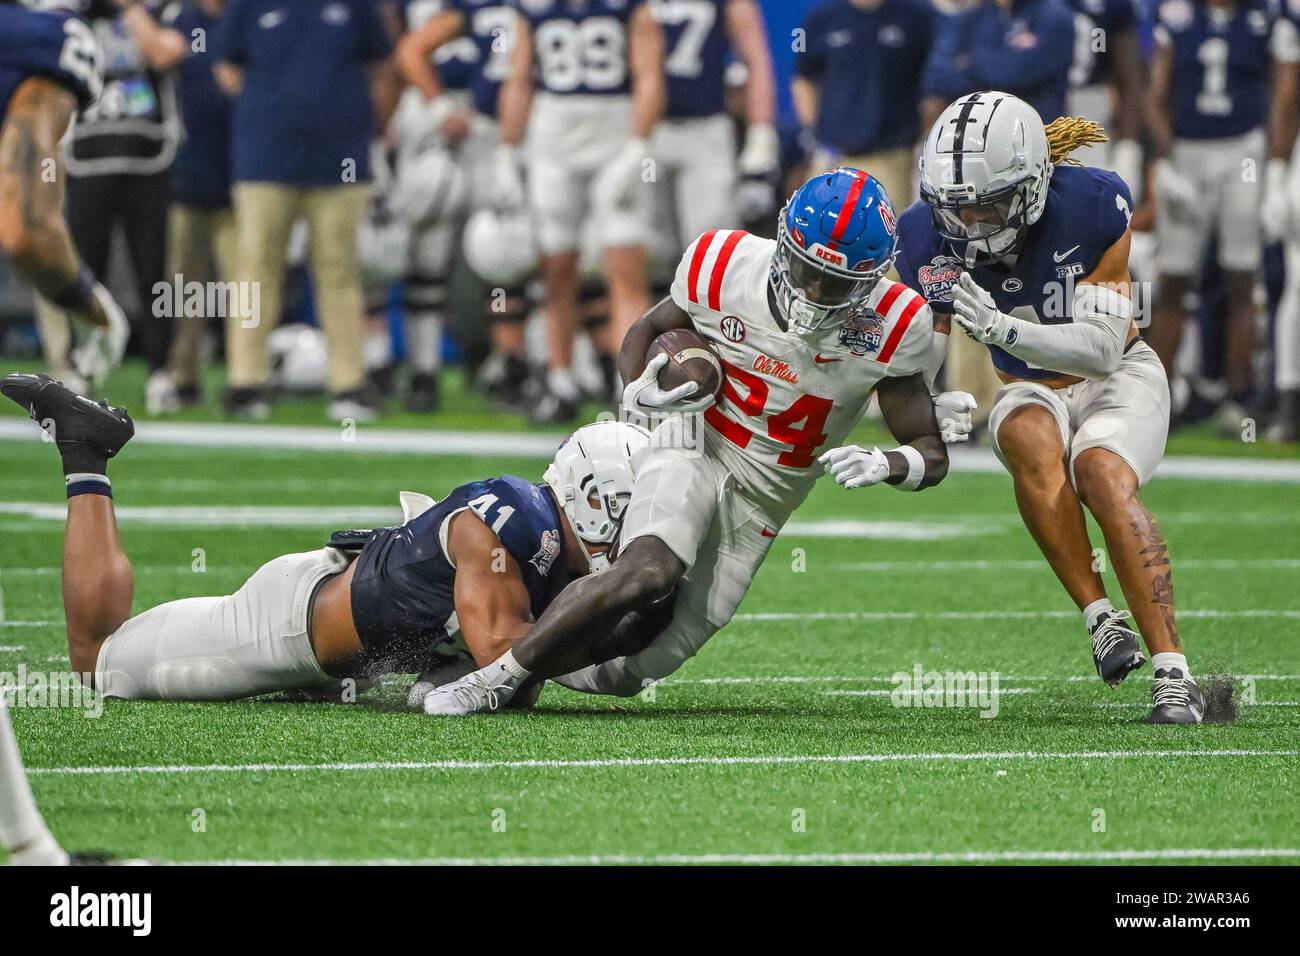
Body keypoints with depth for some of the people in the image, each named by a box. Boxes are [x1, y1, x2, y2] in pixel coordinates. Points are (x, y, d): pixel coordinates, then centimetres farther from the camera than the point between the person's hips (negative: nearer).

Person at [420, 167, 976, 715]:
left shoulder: (890, 329, -16)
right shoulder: (726, 269, -15)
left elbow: (931, 456, -7)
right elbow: (649, 330, 7)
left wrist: (883, 466, -31)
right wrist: (638, 393, -14)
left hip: (763, 503, 2)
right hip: (696, 449, -2)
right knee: (649, 573, -35)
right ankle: (500, 675, -21)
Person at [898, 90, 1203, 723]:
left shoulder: (1094, 208, -24)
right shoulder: (928, 238, -17)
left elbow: (1104, 347, -28)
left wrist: (1004, 328, -42)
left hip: (1118, 379, -2)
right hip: (1032, 392, 2)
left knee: (1101, 475, -33)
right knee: (1030, 443, -35)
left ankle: (1174, 675, -34)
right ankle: (1101, 618, -31)